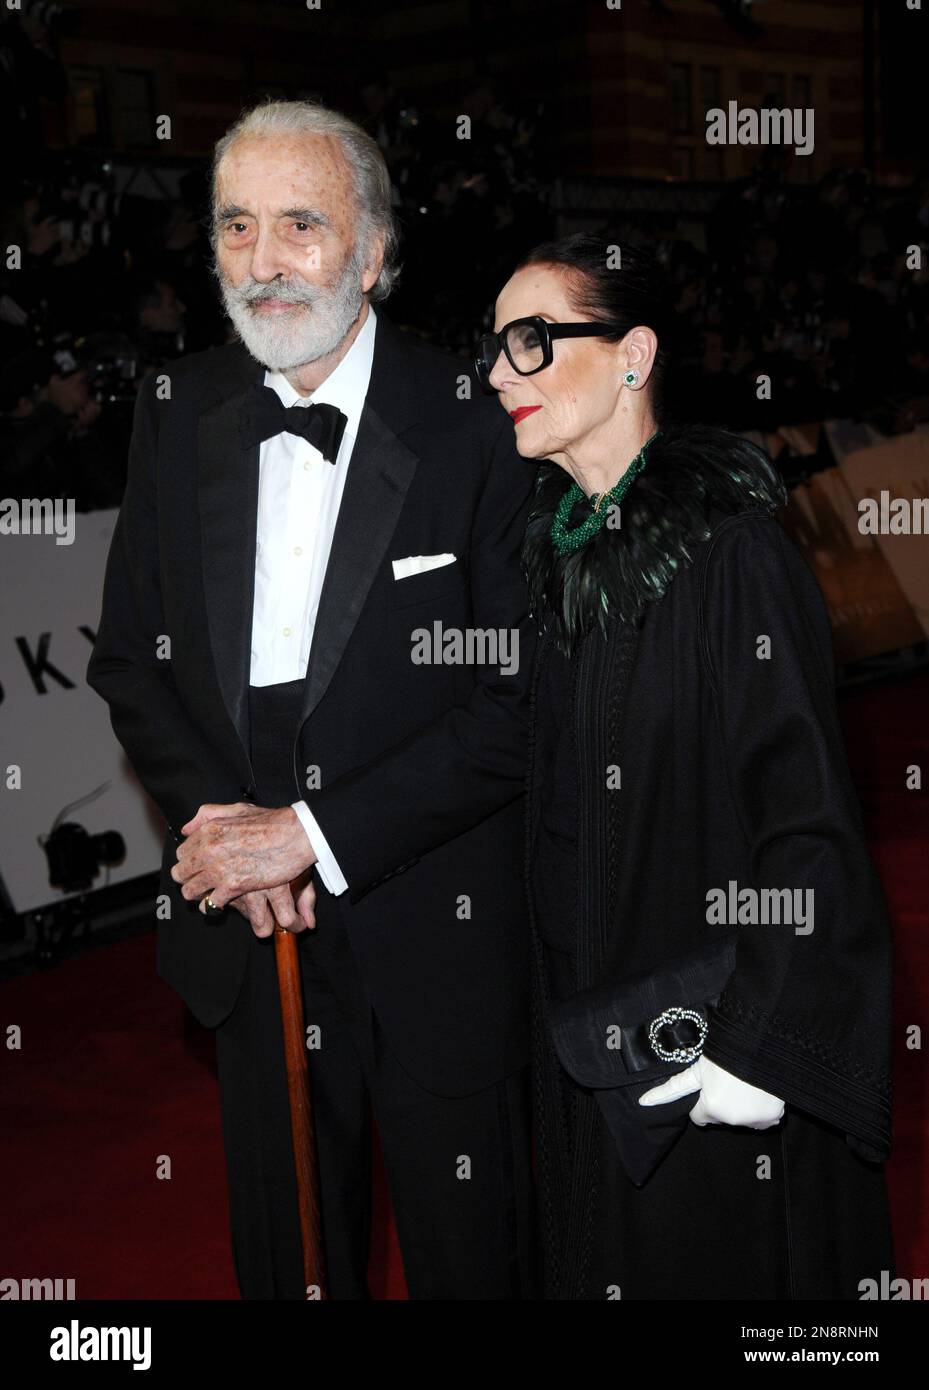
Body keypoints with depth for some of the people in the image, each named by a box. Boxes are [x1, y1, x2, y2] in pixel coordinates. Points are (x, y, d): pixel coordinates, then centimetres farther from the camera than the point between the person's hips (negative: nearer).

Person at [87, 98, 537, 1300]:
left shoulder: (474, 423, -11)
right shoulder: (177, 412, 3)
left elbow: (521, 701, -14)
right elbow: (128, 657, 7)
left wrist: (311, 833, -16)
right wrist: (218, 821, -9)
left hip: (437, 930, -3)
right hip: (248, 927, 4)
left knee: (466, 1255, 13)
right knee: (282, 1247, 19)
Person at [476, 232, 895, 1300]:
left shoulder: (733, 550, -18)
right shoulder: (561, 550, 5)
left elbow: (806, 815, -19)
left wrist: (759, 1049, -20)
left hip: (714, 1020, -7)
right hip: (585, 1030, 7)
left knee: (721, 1260, 10)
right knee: (608, 1260, 20)